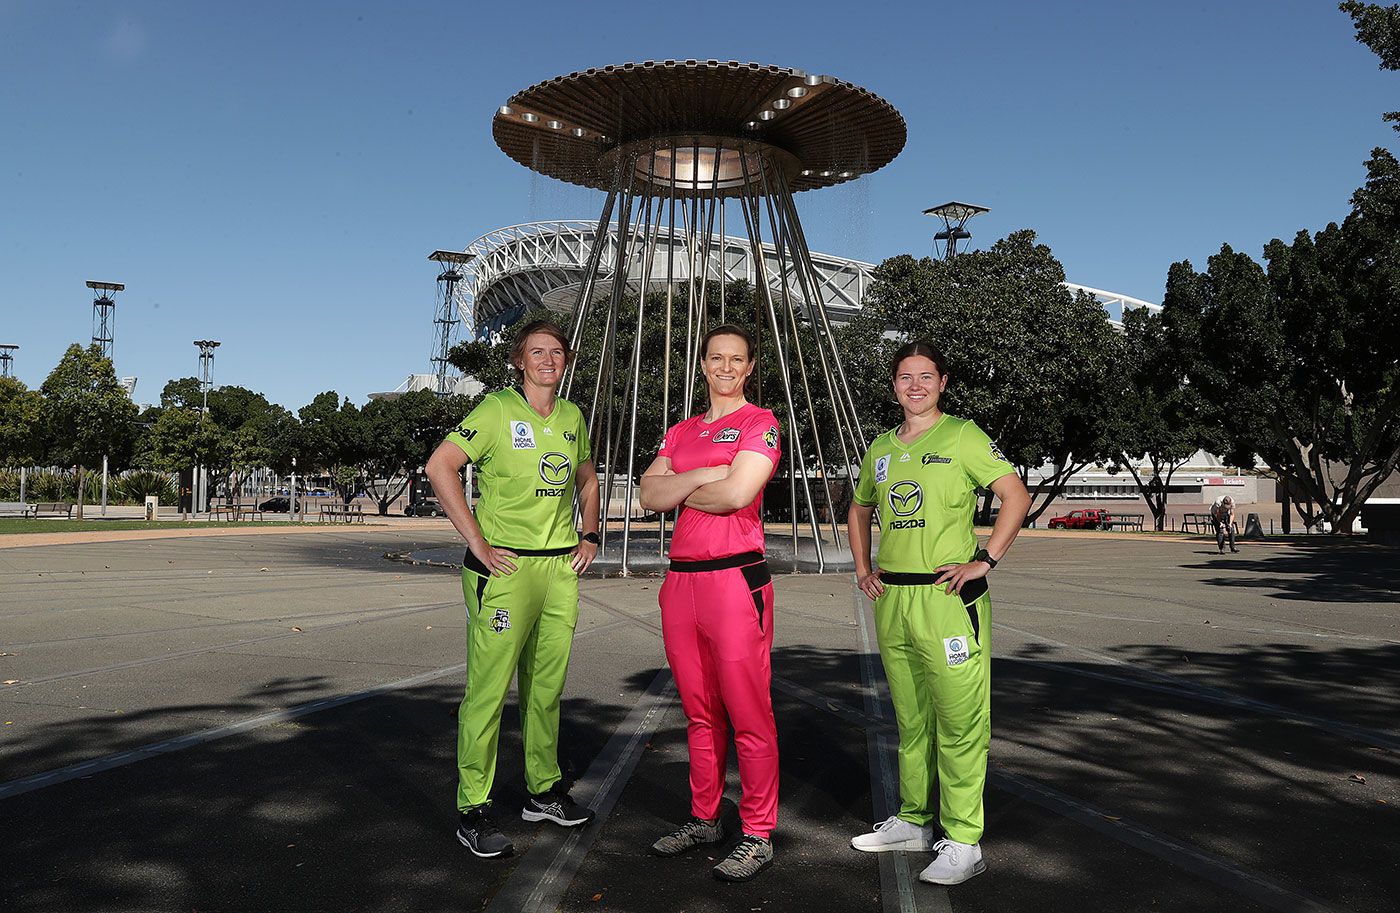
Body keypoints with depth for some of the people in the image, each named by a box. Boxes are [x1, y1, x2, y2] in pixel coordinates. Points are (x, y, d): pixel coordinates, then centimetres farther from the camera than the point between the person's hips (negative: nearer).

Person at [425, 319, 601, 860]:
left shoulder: (572, 417, 13)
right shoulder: (498, 410, -6)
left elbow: (586, 478, 28)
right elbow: (440, 466, -14)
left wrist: (590, 536, 14)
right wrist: (476, 541, -16)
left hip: (561, 567, 6)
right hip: (507, 567, -6)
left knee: (547, 685, 13)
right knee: (490, 688, -5)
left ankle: (543, 791, 28)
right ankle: (472, 809, 6)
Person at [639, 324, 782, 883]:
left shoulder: (760, 423, 0)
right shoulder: (682, 432, 19)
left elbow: (738, 493, -15)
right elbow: (650, 495, 5)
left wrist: (680, 492, 1)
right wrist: (703, 476, -9)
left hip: (735, 579, -6)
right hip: (681, 579, 6)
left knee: (749, 715, -2)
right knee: (699, 712, 15)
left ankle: (757, 836, 9)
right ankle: (704, 820, 27)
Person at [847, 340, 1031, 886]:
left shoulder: (962, 436, -3)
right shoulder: (882, 448, 14)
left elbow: (1017, 498, -8)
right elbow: (859, 510, 28)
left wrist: (984, 562, -13)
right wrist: (863, 569, 17)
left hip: (948, 596, -6)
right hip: (892, 599, 6)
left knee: (958, 722, -4)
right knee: (911, 720, 15)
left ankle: (963, 842, 4)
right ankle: (913, 821, 28)